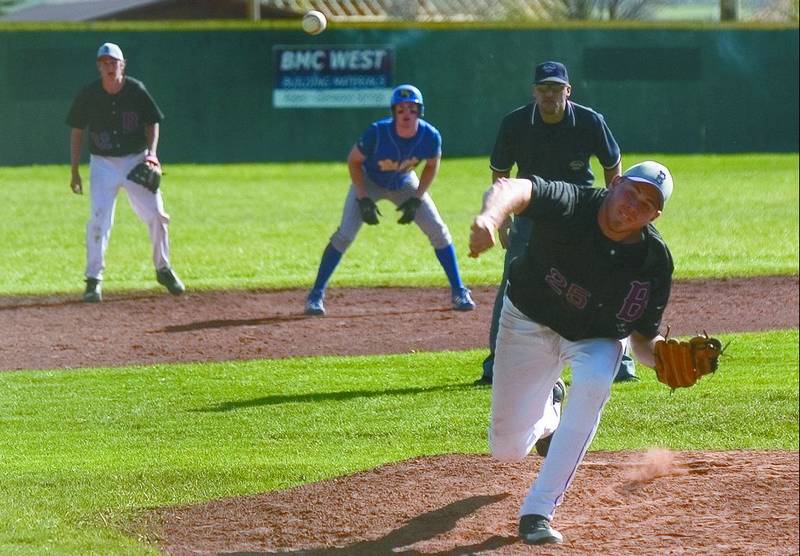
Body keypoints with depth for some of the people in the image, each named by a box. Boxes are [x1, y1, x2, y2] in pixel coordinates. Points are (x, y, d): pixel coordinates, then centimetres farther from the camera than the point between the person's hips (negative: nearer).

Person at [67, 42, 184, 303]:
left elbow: (152, 123, 4)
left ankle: (163, 269, 22)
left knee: (156, 215, 0)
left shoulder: (136, 90, -8)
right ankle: (93, 279, -7)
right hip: (103, 164, -1)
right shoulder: (88, 95, -8)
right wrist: (75, 172, 1)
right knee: (99, 217, -14)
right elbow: (76, 131, 2)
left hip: (136, 161, 1)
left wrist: (151, 152, -12)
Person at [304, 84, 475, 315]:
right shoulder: (377, 133, -34)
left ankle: (459, 292, 9)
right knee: (345, 234, -15)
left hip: (404, 184, 3)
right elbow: (353, 161, -18)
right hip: (369, 182, -3)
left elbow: (431, 166, -5)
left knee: (438, 230, -4)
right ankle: (316, 294, -4)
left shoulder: (430, 137, -26)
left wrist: (417, 199, -13)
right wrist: (363, 199, -22)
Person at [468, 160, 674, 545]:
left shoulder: (655, 262, -24)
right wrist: (491, 217, -74)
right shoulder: (571, 206, -32)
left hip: (597, 338, 0)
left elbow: (643, 339, -12)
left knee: (592, 384, -35)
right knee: (507, 449, 6)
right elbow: (515, 190, -52)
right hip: (529, 322, 0)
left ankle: (538, 511, -26)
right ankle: (547, 410, 47)